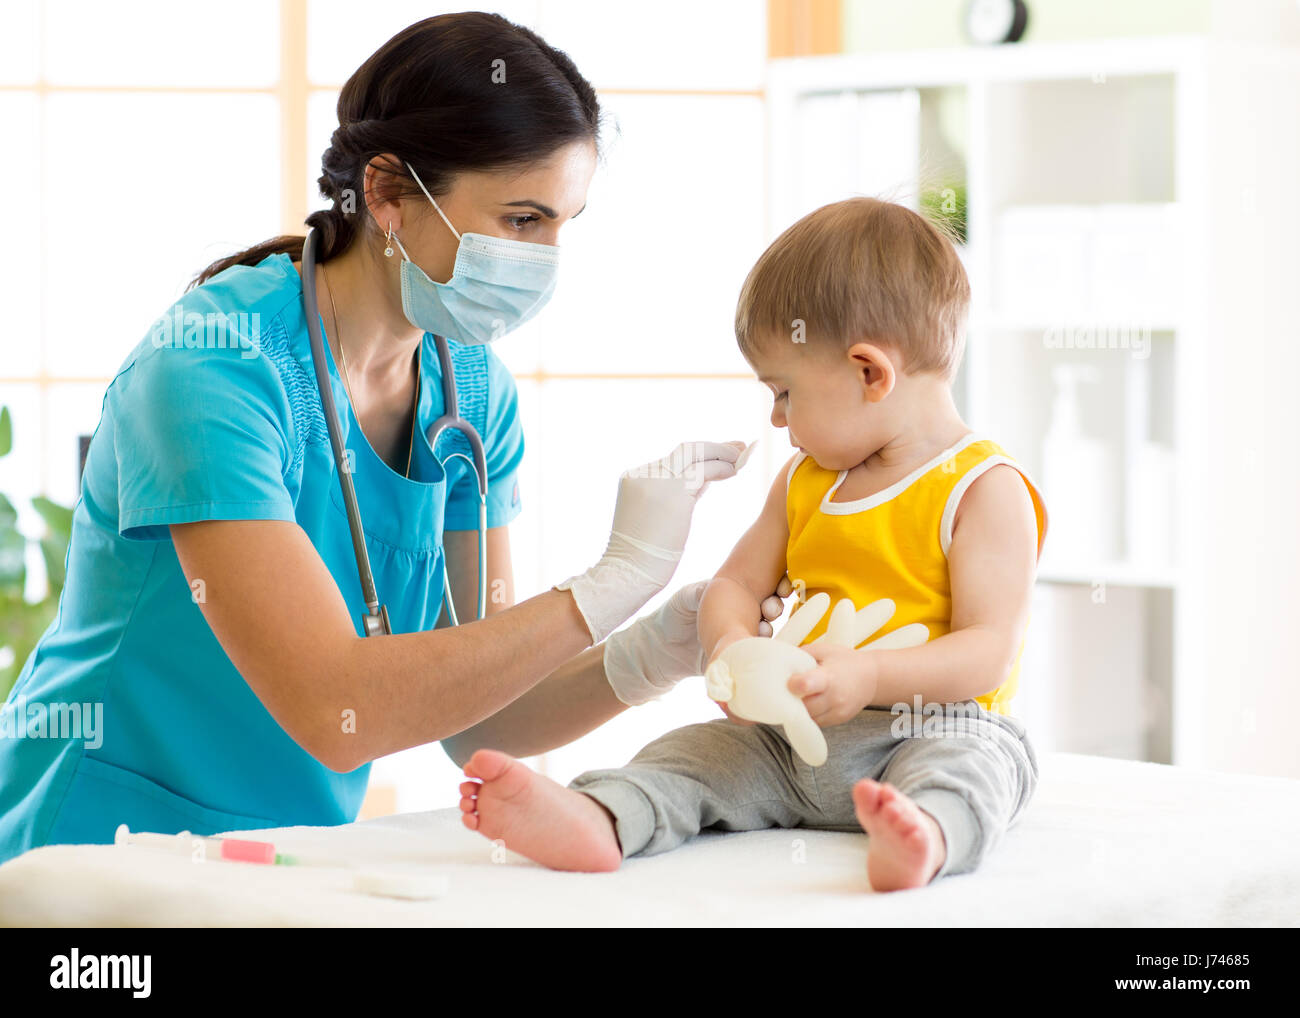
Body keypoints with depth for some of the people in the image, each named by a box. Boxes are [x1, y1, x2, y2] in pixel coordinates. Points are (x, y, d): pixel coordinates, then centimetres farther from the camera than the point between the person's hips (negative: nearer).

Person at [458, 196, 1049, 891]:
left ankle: (926, 835, -67)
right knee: (692, 753, -15)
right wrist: (732, 649, -10)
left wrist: (870, 677, -29)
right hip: (791, 741, 6)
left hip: (939, 728, -6)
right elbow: (734, 585, 15)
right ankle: (593, 822, -41)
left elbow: (990, 650, -14)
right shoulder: (805, 479, 18)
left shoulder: (985, 492, -7)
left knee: (964, 768, -37)